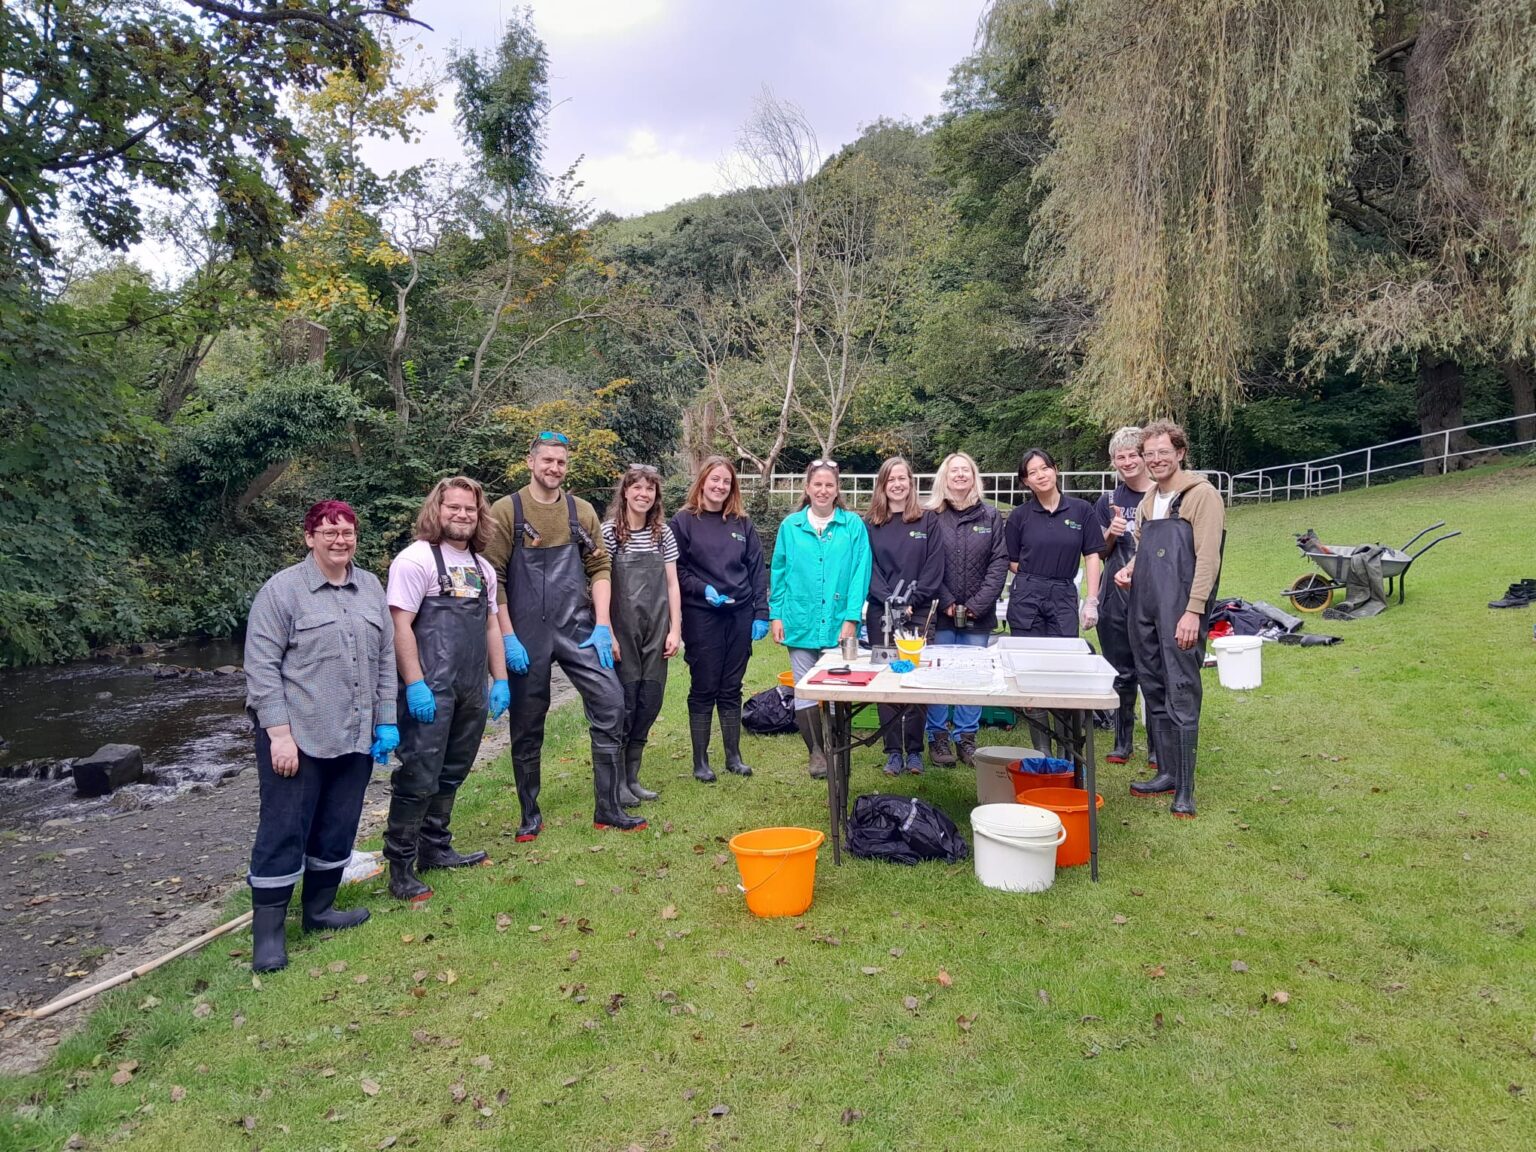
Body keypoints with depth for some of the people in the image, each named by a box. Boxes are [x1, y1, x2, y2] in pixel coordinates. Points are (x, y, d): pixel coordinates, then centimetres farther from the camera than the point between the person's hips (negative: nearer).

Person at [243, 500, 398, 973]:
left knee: (338, 829, 14)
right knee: (283, 832, 1)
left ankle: (318, 910, 30)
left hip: (354, 737, 5)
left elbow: (385, 660, 12)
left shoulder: (371, 588, 9)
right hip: (296, 737, -5)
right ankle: (267, 932, 12)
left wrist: (385, 721, 8)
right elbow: (261, 666, -10)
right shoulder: (282, 589, -6)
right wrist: (279, 734, -15)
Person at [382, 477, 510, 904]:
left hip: (472, 692, 7)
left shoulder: (482, 567, 15)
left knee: (451, 775, 15)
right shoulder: (416, 559, -8)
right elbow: (400, 625, -13)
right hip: (430, 691, -7)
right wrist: (415, 685, -19)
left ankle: (435, 848, 29)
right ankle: (400, 865, 7)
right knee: (419, 778, -5)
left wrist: (500, 680, 12)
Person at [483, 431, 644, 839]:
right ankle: (530, 816, 24)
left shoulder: (581, 512, 8)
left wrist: (602, 626, -2)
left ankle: (608, 809, 8)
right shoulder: (506, 511, -2)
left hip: (579, 629, 2)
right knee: (527, 726, 7)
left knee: (611, 705, -6)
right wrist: (507, 636, -10)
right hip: (526, 635, -2)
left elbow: (599, 568, 7)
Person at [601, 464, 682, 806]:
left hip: (655, 631, 4)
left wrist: (675, 630, 2)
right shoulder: (609, 532, -4)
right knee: (623, 704, -2)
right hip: (622, 631, -4)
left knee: (649, 703, 6)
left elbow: (672, 585, 8)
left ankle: (633, 777, 20)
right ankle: (616, 781, 13)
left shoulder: (663, 533, 8)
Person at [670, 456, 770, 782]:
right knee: (703, 689, 3)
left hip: (740, 615, 4)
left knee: (731, 689, 11)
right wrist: (703, 589, -18)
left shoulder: (742, 523, 9)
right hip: (701, 617, -3)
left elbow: (758, 570, 8)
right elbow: (676, 570, -4)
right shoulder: (684, 521, -2)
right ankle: (700, 761, 14)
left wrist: (761, 614, 2)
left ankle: (734, 756, 22)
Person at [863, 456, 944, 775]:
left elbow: (934, 568, -2)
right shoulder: (870, 524, 7)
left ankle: (914, 750, 13)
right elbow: (867, 568, 0)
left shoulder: (929, 521, 4)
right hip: (880, 615, 1)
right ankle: (893, 751, 13)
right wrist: (890, 602, -12)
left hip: (918, 614, -1)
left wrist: (911, 602, -11)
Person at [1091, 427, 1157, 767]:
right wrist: (1111, 535, -6)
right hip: (1116, 598, 3)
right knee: (1121, 673, 10)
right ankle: (1122, 743, 21)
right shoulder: (1108, 502, 10)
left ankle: (1157, 747, 12)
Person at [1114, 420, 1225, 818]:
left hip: (1179, 614, -7)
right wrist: (1129, 569, 6)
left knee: (1182, 697, -5)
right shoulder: (1148, 500, 16)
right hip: (1144, 611, 8)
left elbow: (1207, 558, -13)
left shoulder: (1202, 495, -6)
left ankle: (1184, 789, 1)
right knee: (1154, 693, 13)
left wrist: (1194, 611, -19)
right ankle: (1166, 772, 24)